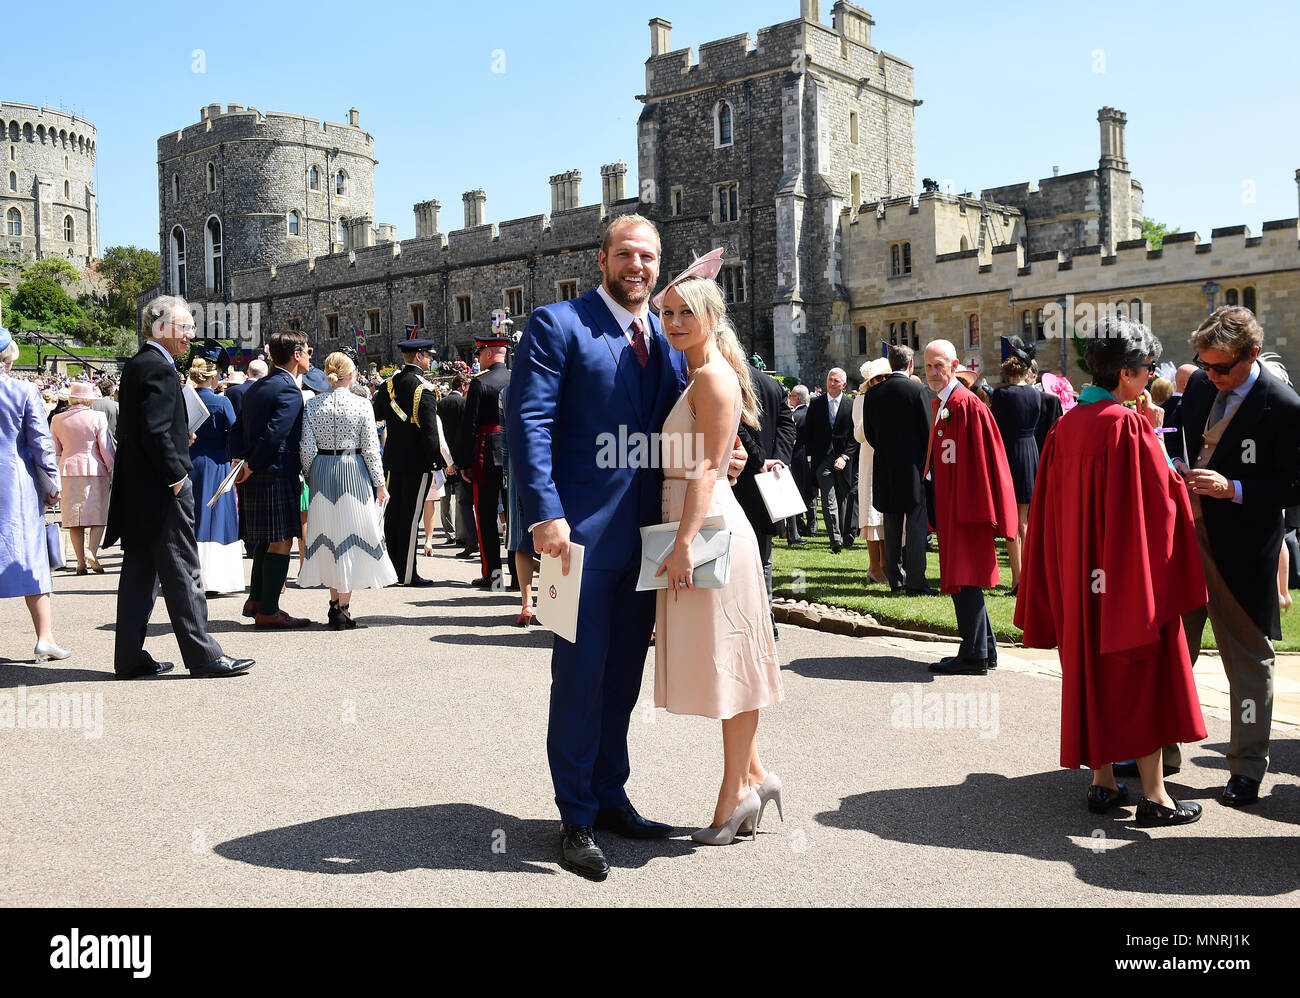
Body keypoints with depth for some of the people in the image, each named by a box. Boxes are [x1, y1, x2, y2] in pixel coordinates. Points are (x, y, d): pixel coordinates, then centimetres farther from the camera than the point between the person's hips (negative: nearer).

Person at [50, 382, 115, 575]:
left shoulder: (57, 420, 6)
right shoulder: (98, 417, -6)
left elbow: (55, 451, 12)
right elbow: (106, 448, -6)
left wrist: (57, 473, 23)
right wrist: (112, 469, 6)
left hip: (68, 469, 3)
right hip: (94, 469, -3)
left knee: (75, 517, 6)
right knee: (98, 514, 4)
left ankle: (81, 561, 5)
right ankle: (91, 552, -14)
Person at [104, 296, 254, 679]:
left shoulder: (135, 366, 15)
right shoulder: (159, 369, -16)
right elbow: (156, 432, -23)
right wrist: (177, 477, -16)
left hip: (136, 490, 10)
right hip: (162, 491, -10)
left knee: (140, 573, 12)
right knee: (182, 573, -4)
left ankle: (130, 658, 17)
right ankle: (203, 655, 3)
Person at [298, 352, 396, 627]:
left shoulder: (312, 405, 0)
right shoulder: (361, 405, -7)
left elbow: (306, 447, -1)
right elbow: (371, 448, -6)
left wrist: (309, 474, 15)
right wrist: (380, 483, 2)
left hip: (322, 473, 3)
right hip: (354, 472, -3)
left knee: (329, 534, 13)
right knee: (351, 533, 3)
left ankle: (335, 601, 20)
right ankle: (343, 607, 1)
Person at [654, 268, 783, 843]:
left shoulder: (713, 376, -12)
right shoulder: (693, 375, 18)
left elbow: (706, 468, -20)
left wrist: (683, 543, -26)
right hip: (691, 524, 10)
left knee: (726, 657, -1)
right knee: (722, 659, 14)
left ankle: (734, 794, 9)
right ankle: (752, 776, 23)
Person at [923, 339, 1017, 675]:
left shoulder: (966, 405, -14)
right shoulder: (941, 405, 15)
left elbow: (978, 459, -19)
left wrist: (972, 509, -20)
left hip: (965, 507, -10)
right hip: (950, 508, 10)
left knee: (964, 579, -5)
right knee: (959, 579, 14)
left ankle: (974, 656, 2)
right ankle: (984, 650, 23)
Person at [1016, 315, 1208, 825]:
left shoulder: (1067, 425, 5)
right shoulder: (1127, 424, -16)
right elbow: (1162, 493, -14)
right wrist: (1154, 435, -4)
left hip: (1079, 572, 7)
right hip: (1131, 569, -7)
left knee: (1092, 672, 13)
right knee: (1142, 676, 3)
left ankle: (1102, 781, 20)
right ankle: (1153, 794, 9)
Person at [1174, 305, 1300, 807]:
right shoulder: (1199, 386, 4)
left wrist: (1233, 489, -25)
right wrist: (1176, 467, -2)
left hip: (1240, 552, -6)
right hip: (1186, 536, 6)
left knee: (1248, 658, 8)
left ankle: (1247, 768, 21)